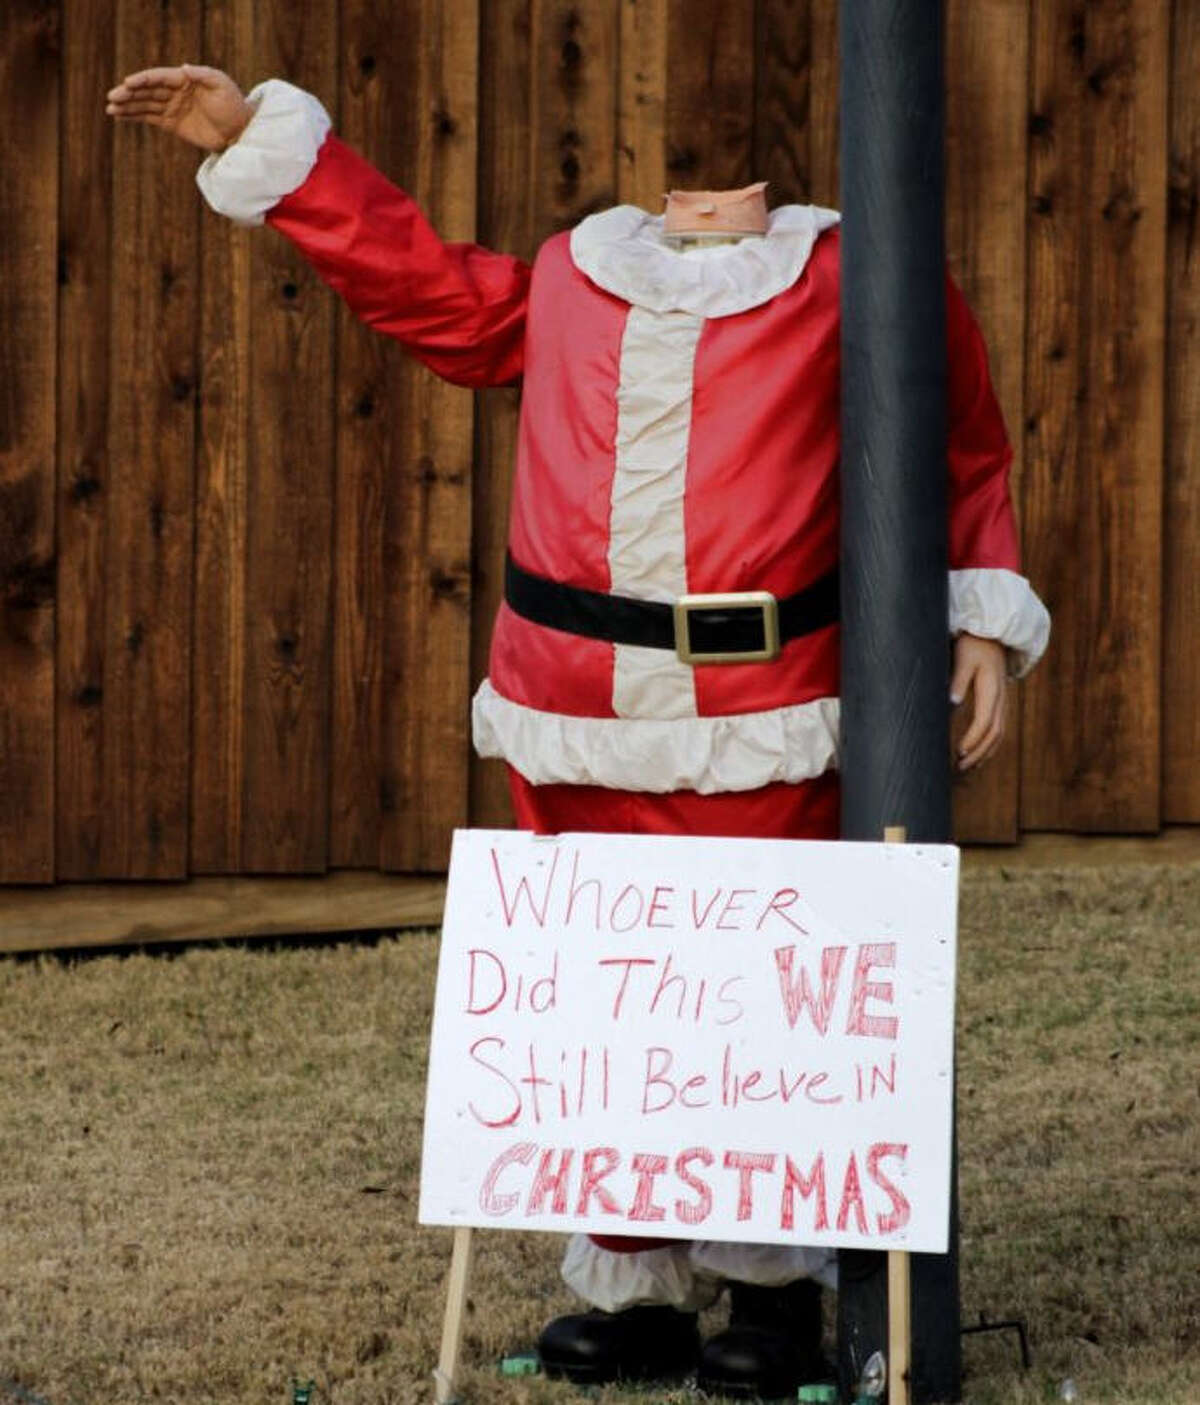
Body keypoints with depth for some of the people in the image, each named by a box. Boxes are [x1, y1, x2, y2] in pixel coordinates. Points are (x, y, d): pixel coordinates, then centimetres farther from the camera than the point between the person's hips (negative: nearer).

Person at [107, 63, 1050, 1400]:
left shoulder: (840, 279, 5)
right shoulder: (571, 281, 16)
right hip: (578, 720, 4)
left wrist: (983, 623, -1)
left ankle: (774, 1289, 10)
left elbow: (965, 458, 9)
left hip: (759, 726, -4)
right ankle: (635, 1291, 17)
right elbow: (411, 269, 26)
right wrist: (255, 138, 26)